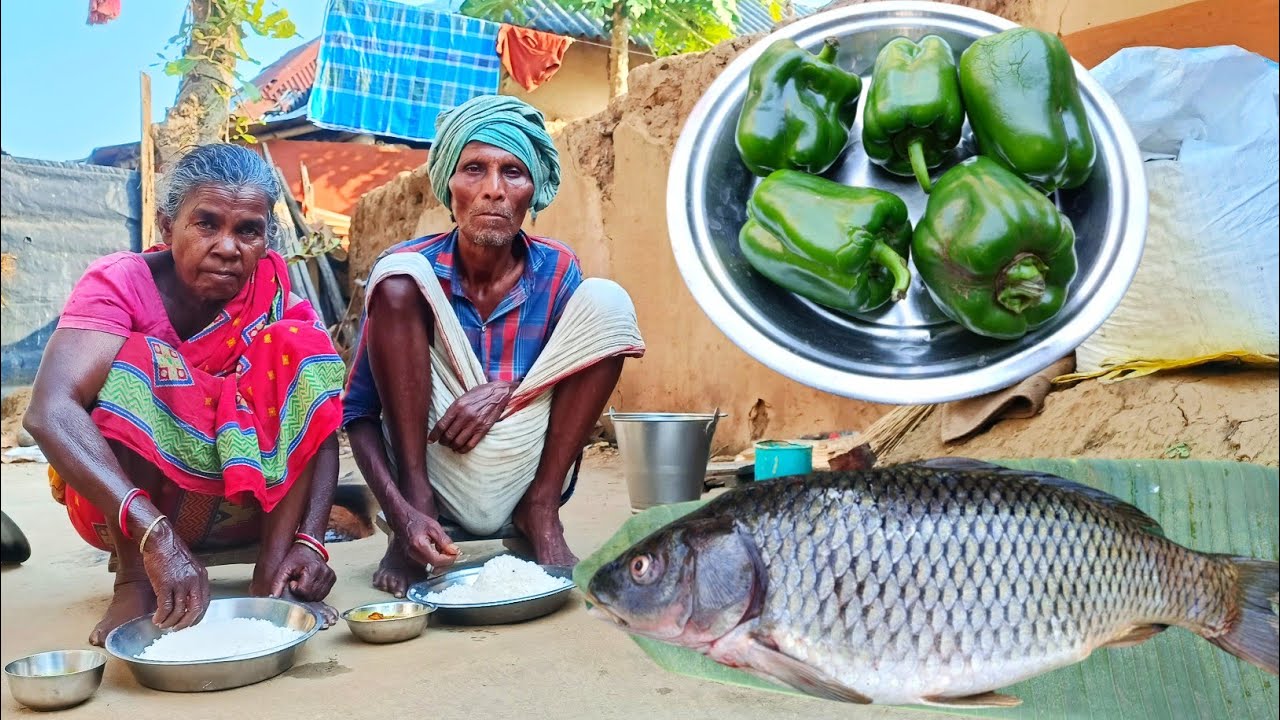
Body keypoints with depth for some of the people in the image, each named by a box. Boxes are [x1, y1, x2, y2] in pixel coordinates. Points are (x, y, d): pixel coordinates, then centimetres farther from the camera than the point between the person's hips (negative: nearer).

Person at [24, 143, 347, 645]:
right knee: (137, 358, -26)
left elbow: (319, 417, -15)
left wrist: (310, 540, -33)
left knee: (298, 344, -20)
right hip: (121, 500, -2)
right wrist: (157, 534, -49)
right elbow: (48, 412, -35)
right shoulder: (121, 282, -18)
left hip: (251, 501, 2)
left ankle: (272, 572, -24)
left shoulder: (276, 291, -10)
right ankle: (133, 580, -22)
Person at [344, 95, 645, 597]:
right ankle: (418, 502, -15)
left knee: (605, 301, -13)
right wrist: (402, 512, -27)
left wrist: (506, 390, -18)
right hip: (438, 487, -1)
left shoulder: (557, 271, -4)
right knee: (399, 279, -18)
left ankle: (540, 513, -10)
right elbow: (358, 413, -9)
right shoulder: (412, 268, -8)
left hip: (522, 476, 2)